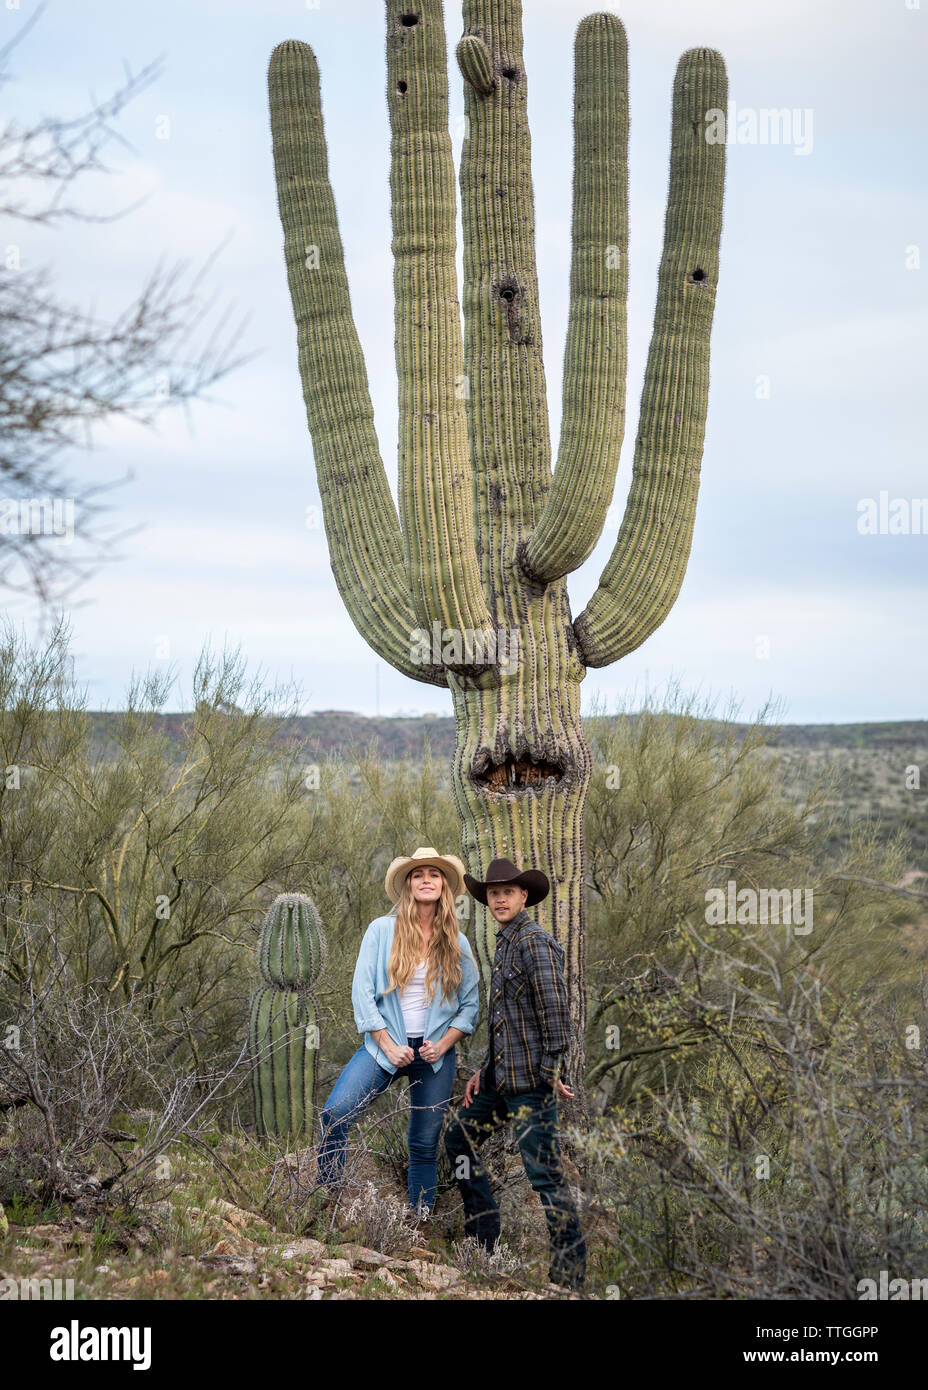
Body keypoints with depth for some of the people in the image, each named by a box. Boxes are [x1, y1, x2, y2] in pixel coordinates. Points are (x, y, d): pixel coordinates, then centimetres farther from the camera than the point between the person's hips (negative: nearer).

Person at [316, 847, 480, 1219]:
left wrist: (443, 1045, -6)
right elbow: (362, 992, -4)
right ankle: (325, 1197, -6)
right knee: (335, 1114, -21)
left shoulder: (457, 944, 6)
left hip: (434, 1053, 2)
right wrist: (388, 1046, -10)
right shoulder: (382, 930, -1)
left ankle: (422, 1222, 17)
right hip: (385, 1045, -2)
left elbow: (470, 1005, 8)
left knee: (425, 1144, 7)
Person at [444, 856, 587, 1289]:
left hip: (531, 1080, -10)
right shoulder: (504, 945, 17)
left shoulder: (536, 942, -13)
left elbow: (554, 1009, -19)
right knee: (460, 1139, 20)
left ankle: (570, 1273, -5)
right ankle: (483, 1239, 28)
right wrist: (483, 1071, 19)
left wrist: (551, 1070, -16)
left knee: (544, 1173, -10)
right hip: (500, 1076, 10)